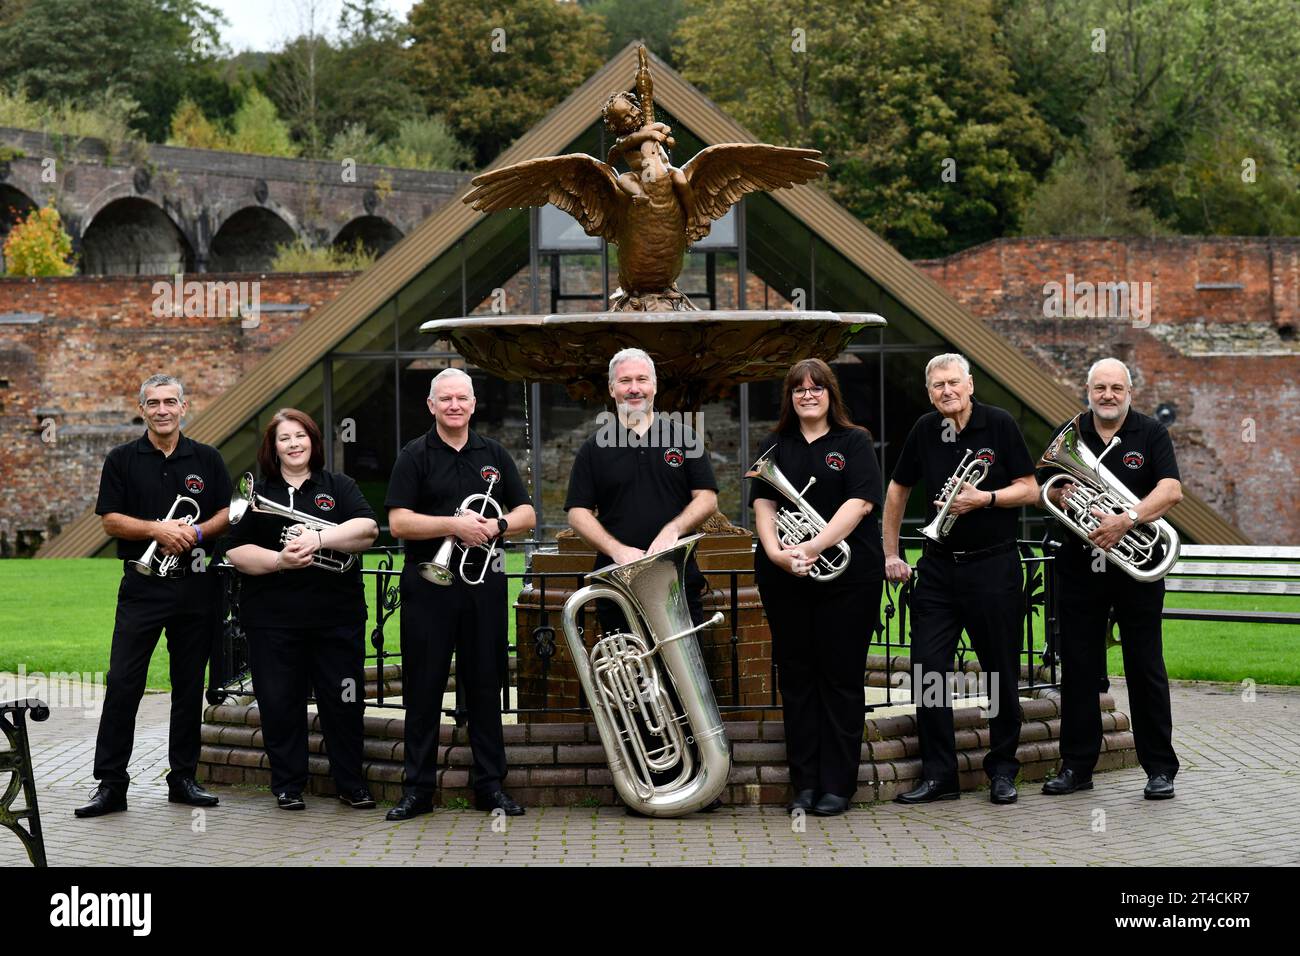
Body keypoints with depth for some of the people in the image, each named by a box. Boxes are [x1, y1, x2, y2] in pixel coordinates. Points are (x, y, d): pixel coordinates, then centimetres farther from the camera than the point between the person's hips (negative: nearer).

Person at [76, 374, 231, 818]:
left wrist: (196, 532, -11)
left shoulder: (207, 459, 10)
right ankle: (110, 784, -4)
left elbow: (227, 515, 8)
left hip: (196, 585, 2)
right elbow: (111, 521, -1)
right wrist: (157, 529, -16)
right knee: (123, 682, -7)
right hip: (142, 586, -2)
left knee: (189, 684, 7)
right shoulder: (122, 460, 4)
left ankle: (183, 777, 16)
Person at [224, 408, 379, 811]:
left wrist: (319, 539, -20)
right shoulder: (255, 494, 8)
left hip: (337, 615, 0)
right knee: (280, 703, 3)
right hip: (273, 619, 0)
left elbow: (368, 529, -7)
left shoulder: (338, 487, 9)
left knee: (344, 701, 3)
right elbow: (236, 551, 0)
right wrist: (278, 560, -17)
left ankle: (351, 784, 14)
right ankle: (288, 785, 15)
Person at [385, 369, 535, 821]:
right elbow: (398, 522, -8)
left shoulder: (494, 454, 11)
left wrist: (497, 526, -10)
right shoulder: (415, 457, 1)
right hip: (428, 584, -2)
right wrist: (453, 524, -19)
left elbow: (527, 514, 10)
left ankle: (491, 784, 13)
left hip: (484, 581, 3)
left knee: (486, 683, 6)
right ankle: (418, 788, 8)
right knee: (423, 686, 1)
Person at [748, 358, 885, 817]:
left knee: (840, 676, 1)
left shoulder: (854, 443, 2)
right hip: (784, 576, 3)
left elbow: (859, 503, -11)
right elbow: (763, 503, 2)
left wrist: (813, 547, -20)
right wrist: (775, 551, -16)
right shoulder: (776, 447, 12)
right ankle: (804, 783, 12)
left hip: (845, 576, -3)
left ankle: (836, 785, 6)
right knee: (796, 676, 6)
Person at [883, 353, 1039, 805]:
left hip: (993, 565, -3)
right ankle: (938, 775, 7)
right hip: (938, 566, 3)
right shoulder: (925, 430, 5)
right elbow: (897, 490, 17)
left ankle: (1002, 771, 18)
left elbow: (1030, 490, -4)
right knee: (927, 669, -2)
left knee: (1001, 673, 4)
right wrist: (891, 553, 14)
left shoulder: (999, 424, -5)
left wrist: (983, 499, -20)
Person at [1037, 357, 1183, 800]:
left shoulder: (1151, 433, -1)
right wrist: (1063, 496, -11)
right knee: (1078, 667, 5)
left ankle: (1160, 768, 8)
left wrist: (1126, 519, -27)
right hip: (1079, 566, 3)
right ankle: (1076, 766, 13)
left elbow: (1171, 490, -13)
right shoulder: (1070, 433, 8)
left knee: (1145, 667, 1)